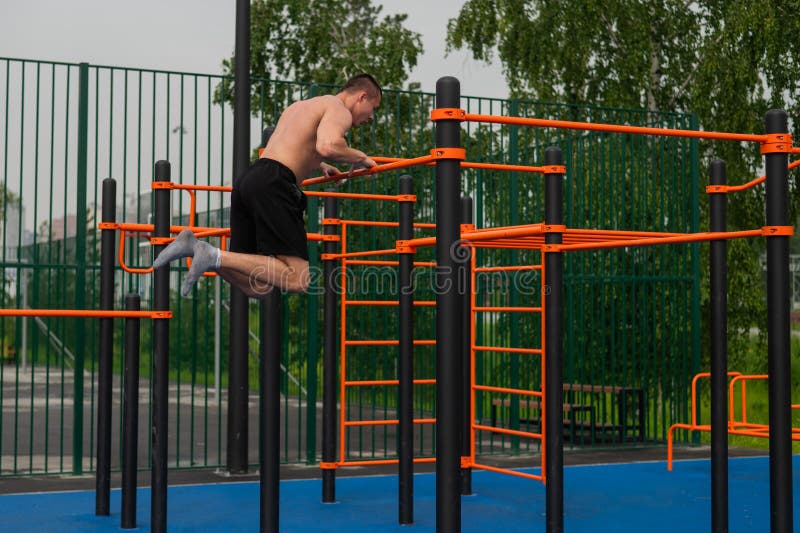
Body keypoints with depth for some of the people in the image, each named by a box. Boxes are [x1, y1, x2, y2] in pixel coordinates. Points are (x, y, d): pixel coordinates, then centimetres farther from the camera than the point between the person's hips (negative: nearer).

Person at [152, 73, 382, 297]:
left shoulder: (299, 106, 31)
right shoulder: (339, 109, 4)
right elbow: (327, 146, -18)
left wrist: (319, 166, 57)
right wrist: (359, 157, 0)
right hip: (273, 184, -9)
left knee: (256, 287, 9)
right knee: (297, 279, -13)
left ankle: (195, 247, -7)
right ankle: (215, 257, -21)